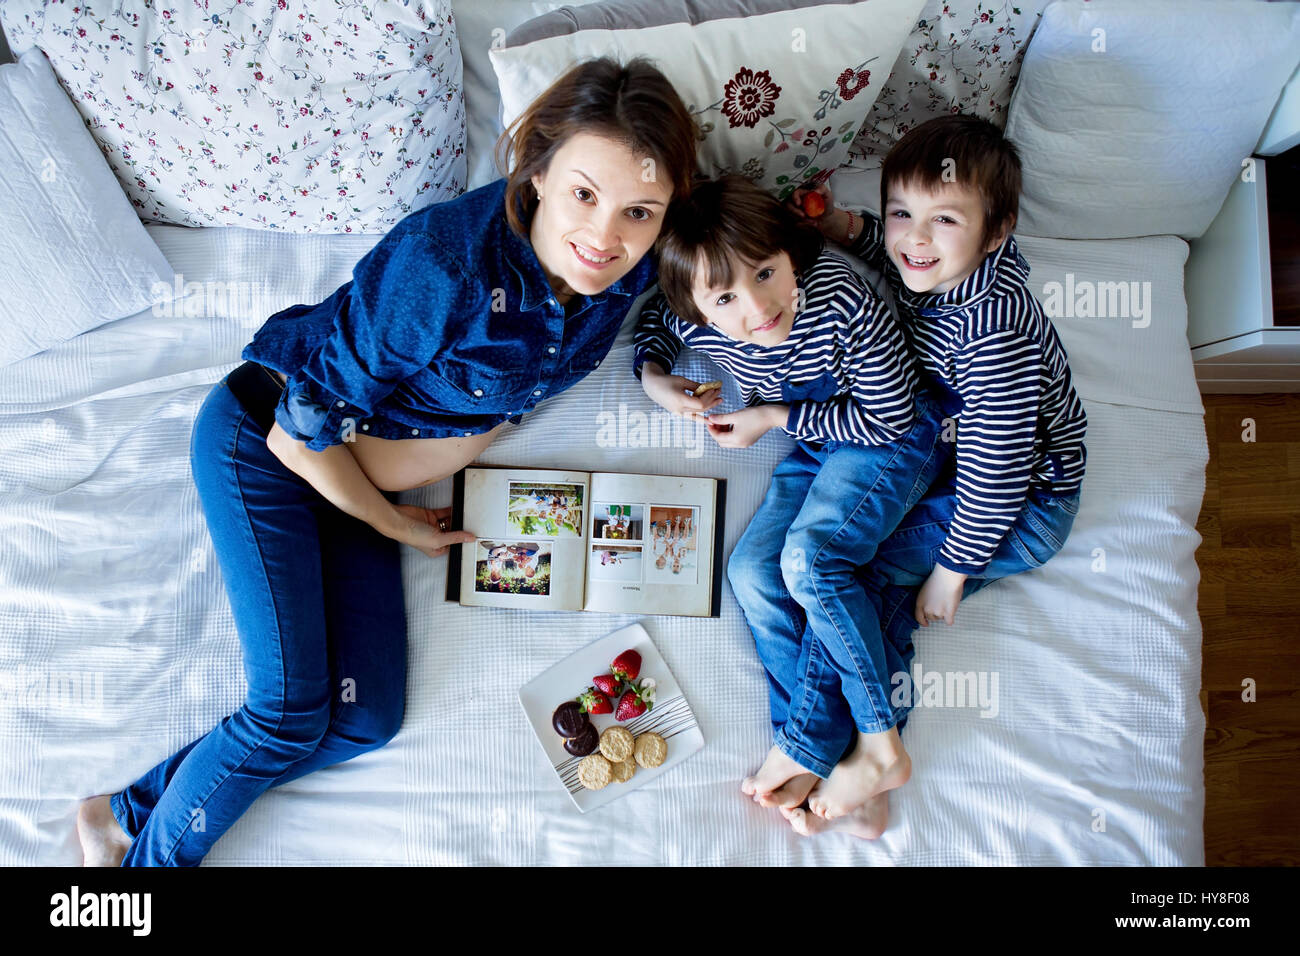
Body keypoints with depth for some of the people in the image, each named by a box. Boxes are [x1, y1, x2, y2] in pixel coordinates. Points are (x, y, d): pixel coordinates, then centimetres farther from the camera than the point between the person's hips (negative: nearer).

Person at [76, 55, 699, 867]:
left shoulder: (628, 268, -14)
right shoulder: (445, 265, -33)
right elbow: (304, 433, -23)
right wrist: (396, 526, -8)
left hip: (363, 471, 6)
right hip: (263, 442, -6)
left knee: (368, 722, -1)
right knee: (291, 711, -12)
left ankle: (136, 806, 14)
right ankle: (148, 854, 16)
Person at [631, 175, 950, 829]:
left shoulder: (843, 303, -33)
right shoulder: (696, 321, -17)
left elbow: (890, 418, -22)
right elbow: (652, 315, 10)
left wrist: (775, 419, -21)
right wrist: (652, 375, -11)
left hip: (896, 437, -6)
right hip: (814, 447, 6)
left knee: (808, 557, -26)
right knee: (752, 570, -9)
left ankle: (880, 742, -15)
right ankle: (814, 748, -6)